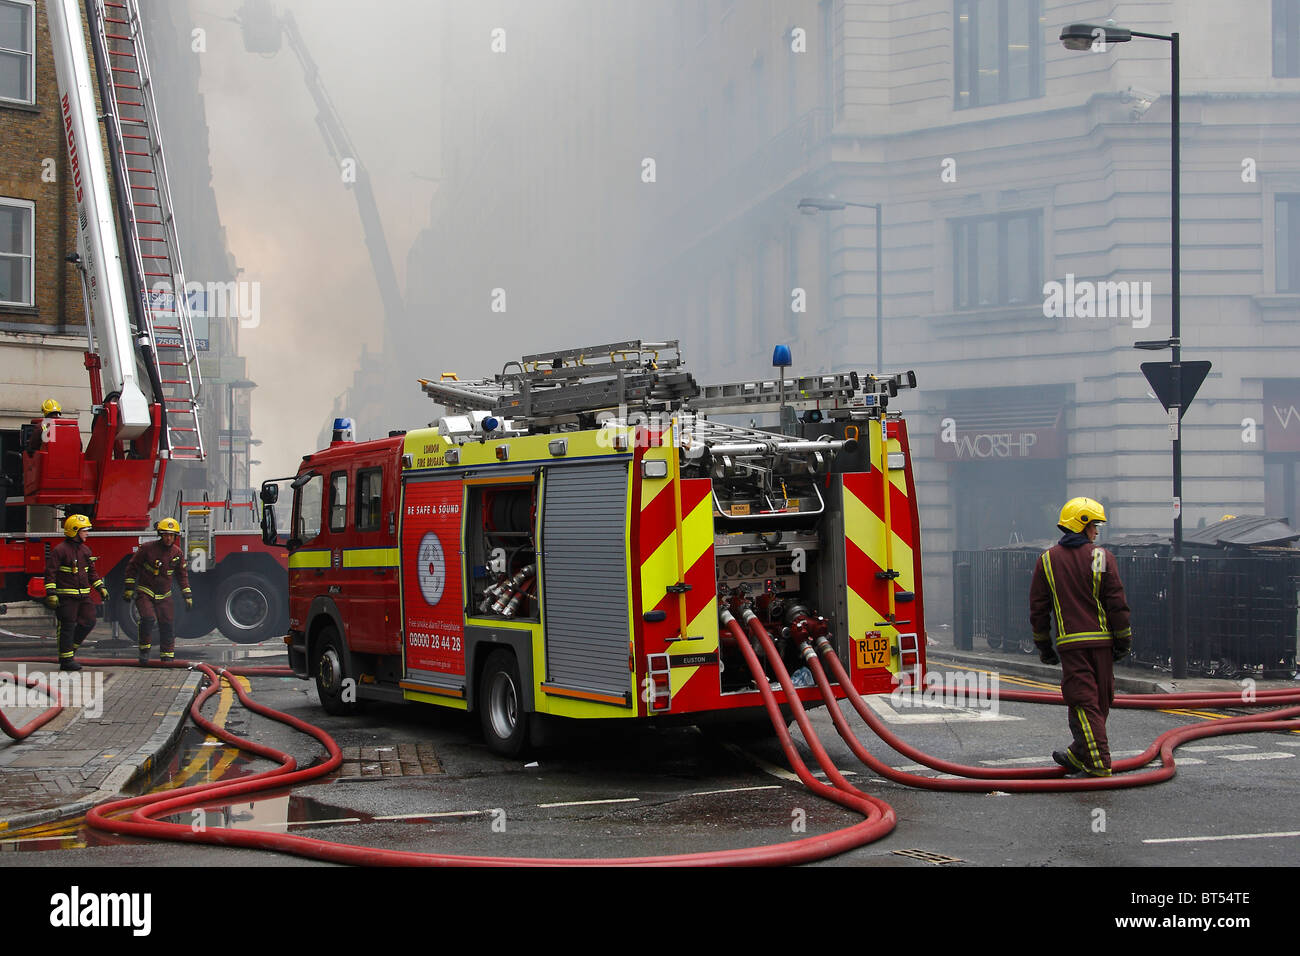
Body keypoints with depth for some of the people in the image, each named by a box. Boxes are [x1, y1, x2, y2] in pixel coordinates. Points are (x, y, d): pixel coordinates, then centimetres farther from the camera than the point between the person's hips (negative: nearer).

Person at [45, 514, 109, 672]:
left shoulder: (85, 549, 13)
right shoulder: (59, 550, -9)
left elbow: (91, 571, 21)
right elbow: (50, 573, -12)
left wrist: (100, 588, 13)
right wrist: (51, 593, -19)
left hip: (83, 596, 7)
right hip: (66, 596, -7)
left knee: (88, 622, 4)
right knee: (67, 627, -4)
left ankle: (71, 647, 23)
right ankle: (66, 660, 3)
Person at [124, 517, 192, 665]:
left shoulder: (177, 553, 0)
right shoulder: (148, 548, -11)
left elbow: (182, 574, 11)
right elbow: (132, 566, -2)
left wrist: (187, 595, 7)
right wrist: (129, 589, -4)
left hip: (164, 596, 4)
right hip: (145, 593, -4)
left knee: (167, 624, -1)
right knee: (148, 619, -23)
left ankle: (167, 656, 10)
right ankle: (144, 649, -7)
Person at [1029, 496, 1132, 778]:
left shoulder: (1047, 561, 4)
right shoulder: (1102, 557, -2)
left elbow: (1038, 609, 7)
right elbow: (1117, 604, -3)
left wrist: (1043, 646, 15)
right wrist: (1123, 641, 6)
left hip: (1070, 642, 0)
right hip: (1101, 639, 0)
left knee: (1083, 702, -1)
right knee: (1099, 701, 14)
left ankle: (1099, 763, -8)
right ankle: (1078, 755, 22)